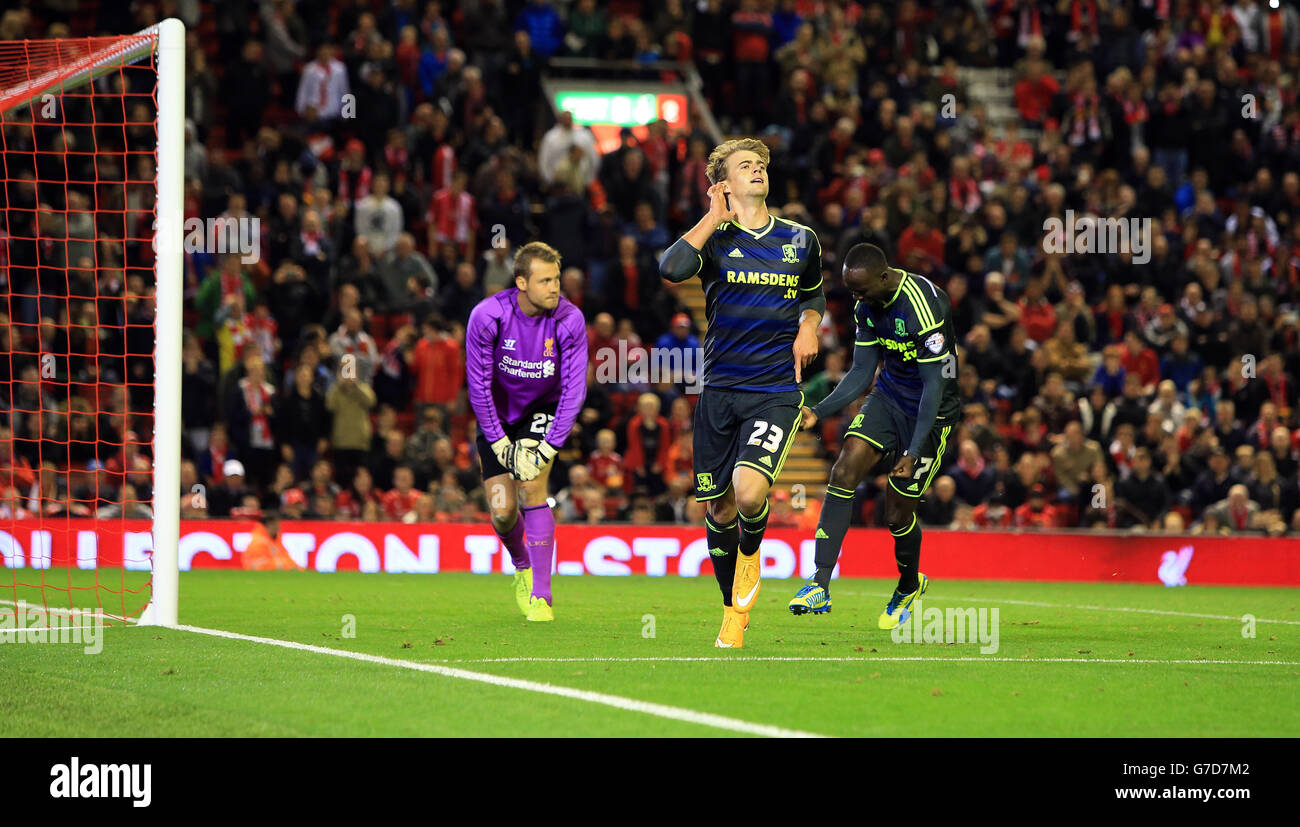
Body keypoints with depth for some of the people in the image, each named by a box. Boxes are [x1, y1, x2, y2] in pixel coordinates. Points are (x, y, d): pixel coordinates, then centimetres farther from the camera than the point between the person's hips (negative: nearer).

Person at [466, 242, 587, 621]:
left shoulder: (569, 320, -22)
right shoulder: (487, 316, -24)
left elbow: (574, 389, -16)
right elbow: (478, 384, -16)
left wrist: (549, 447, -21)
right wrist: (500, 444, -16)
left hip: (543, 409, -1)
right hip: (497, 416, 1)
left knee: (533, 484, -22)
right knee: (502, 511, -5)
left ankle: (541, 596, -17)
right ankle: (522, 567, 31)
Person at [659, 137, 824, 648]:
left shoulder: (800, 240, 10)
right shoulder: (715, 238, 1)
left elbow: (813, 294, 30)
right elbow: (671, 269, -21)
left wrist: (808, 326, 8)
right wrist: (714, 219, -11)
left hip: (777, 391, 0)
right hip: (720, 390, 0)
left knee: (749, 491, -23)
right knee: (720, 508, 4)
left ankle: (751, 552, 11)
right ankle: (733, 608, 25)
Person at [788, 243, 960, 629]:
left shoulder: (923, 307, -28)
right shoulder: (868, 305, -3)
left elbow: (934, 385, -24)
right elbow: (862, 373, 5)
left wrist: (913, 452, -26)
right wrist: (818, 412, -8)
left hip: (929, 411, -6)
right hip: (888, 396, 6)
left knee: (897, 513, -1)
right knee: (843, 472, -15)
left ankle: (909, 586, 31)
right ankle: (820, 586, -18)